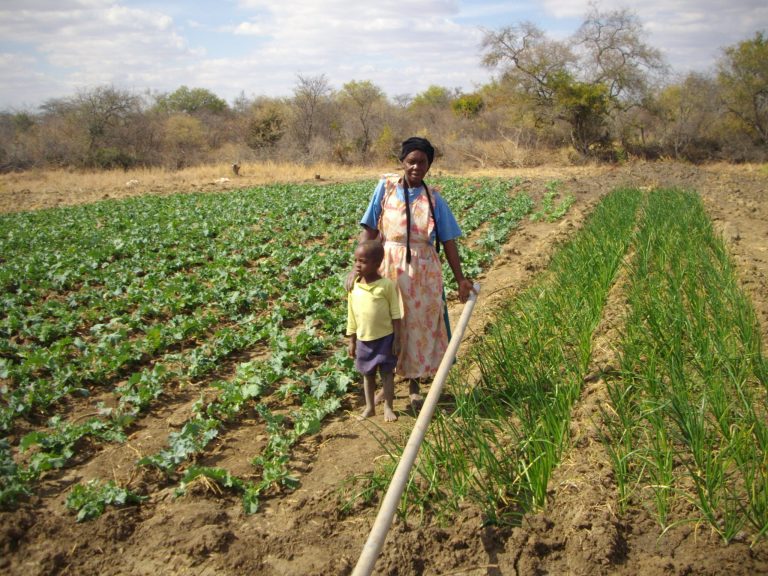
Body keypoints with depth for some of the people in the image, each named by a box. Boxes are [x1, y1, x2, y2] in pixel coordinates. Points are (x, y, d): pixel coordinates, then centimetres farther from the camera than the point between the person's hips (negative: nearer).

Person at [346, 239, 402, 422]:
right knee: (367, 374, 15)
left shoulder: (387, 285, -13)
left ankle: (388, 407, 18)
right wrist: (351, 340, 7)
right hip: (364, 339, 4)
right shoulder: (354, 286, -2)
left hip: (385, 338, -4)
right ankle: (369, 407, 28)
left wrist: (397, 339, -9)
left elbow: (395, 314, -8)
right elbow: (351, 316, 6)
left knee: (387, 372, 6)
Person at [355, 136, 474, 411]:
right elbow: (369, 230, -4)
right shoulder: (386, 186, -1)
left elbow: (448, 241, 4)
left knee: (419, 325, 9)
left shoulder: (434, 198, 2)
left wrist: (460, 279, 1)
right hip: (389, 267, -1)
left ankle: (414, 385, 26)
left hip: (423, 272, 1)